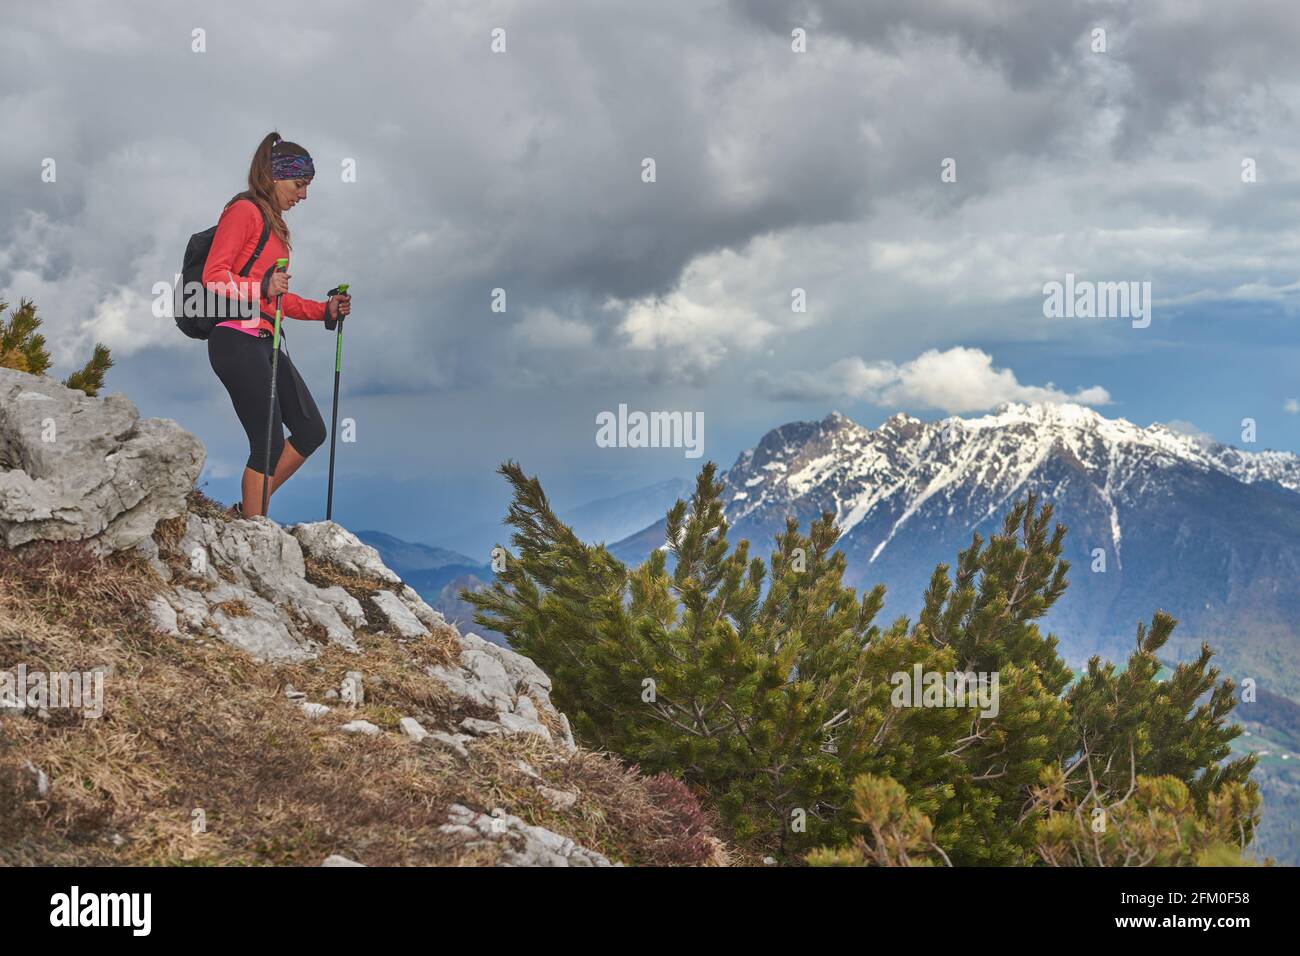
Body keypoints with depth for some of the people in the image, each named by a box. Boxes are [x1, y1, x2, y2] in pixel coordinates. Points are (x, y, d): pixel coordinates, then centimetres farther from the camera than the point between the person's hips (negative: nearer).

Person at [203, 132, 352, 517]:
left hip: (265, 343, 10)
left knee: (311, 432, 9)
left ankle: (249, 511, 16)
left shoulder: (274, 223, 22)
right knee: (269, 445, -9)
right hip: (238, 341, -10)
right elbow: (213, 276, -16)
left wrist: (324, 310, 14)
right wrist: (261, 287, -30)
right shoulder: (244, 211, -6)